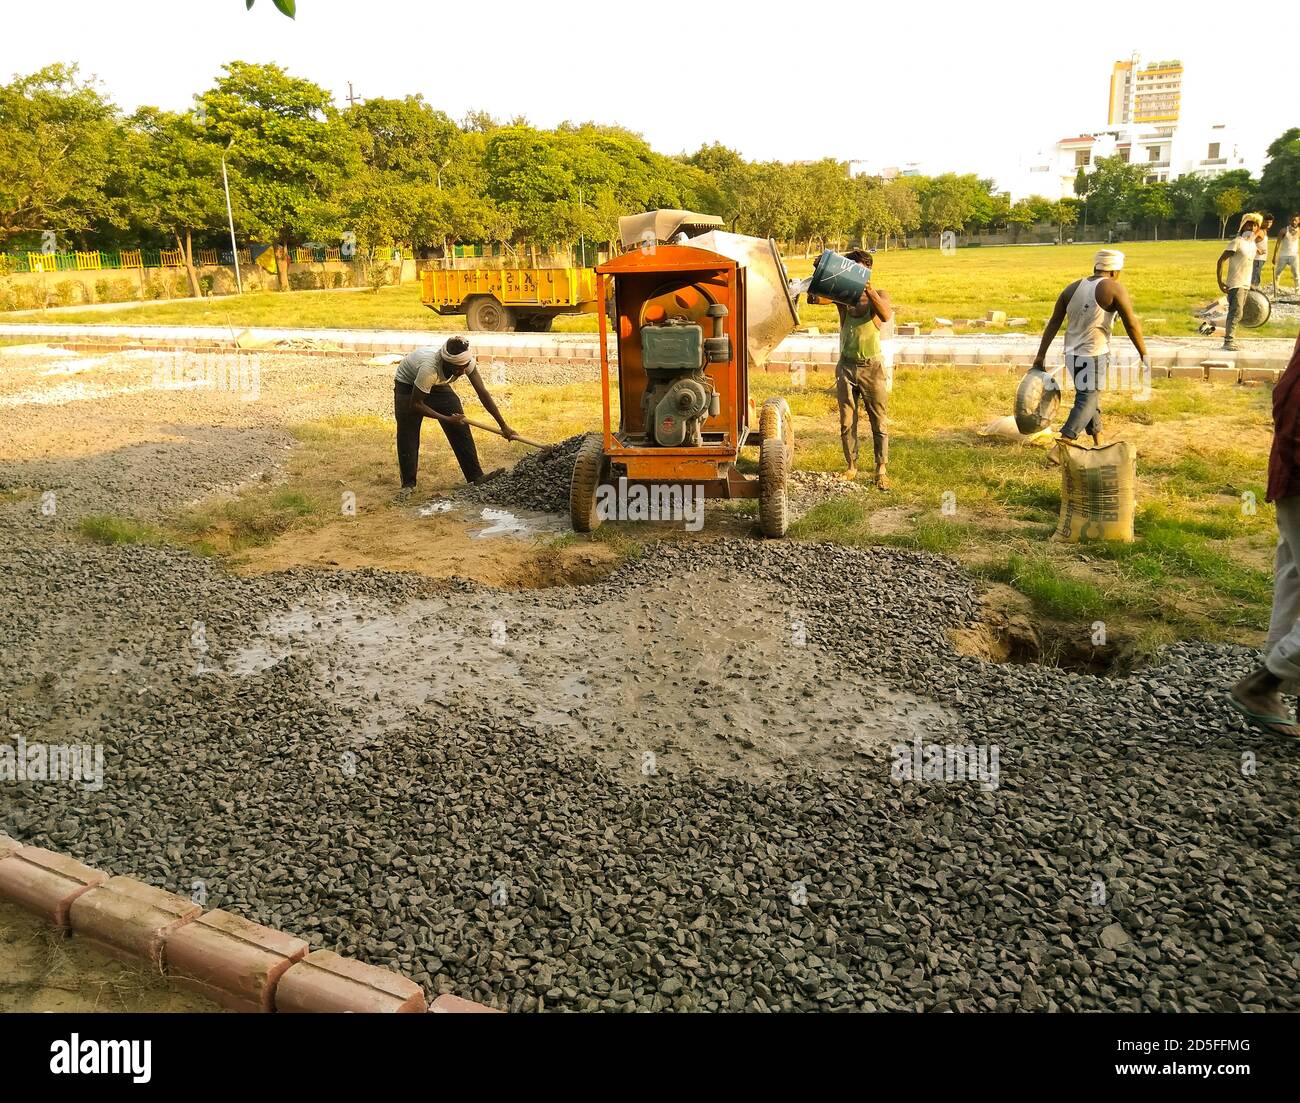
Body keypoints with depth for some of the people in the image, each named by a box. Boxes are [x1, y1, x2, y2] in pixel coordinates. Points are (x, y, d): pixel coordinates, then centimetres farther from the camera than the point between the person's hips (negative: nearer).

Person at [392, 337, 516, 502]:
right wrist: (447, 419, -31)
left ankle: (476, 476, -2)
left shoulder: (465, 361, -29)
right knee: (407, 436, -12)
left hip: (437, 384, 5)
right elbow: (415, 404, -32)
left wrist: (503, 426, -27)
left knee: (460, 426, -6)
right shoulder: (430, 368, -43)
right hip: (408, 385, -5)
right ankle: (408, 484, 3)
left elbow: (482, 393, -25)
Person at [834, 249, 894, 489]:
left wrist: (867, 289, -33)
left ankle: (881, 471, 8)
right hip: (847, 365, 2)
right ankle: (851, 467, 20)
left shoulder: (878, 295, 0)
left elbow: (886, 315, -21)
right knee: (847, 422, 7)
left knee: (879, 422, 0)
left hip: (872, 366, -2)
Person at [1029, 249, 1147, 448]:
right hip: (1094, 355, -7)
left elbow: (1053, 323, 5)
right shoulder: (1114, 289, -9)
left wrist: (1040, 356, 6)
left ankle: (1098, 444, 31)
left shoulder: (1072, 288, 7)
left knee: (1091, 397, 20)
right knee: (1087, 402, -2)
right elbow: (1131, 324, -10)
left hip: (1071, 354, 7)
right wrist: (1144, 354, -1)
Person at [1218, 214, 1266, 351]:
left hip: (1246, 285, 8)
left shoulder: (1253, 244, 14)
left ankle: (1230, 340, 14)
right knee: (1236, 313, -15)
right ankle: (1228, 341, -16)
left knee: (1235, 313, 10)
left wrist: (1249, 284, 22)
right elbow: (1221, 260, -14)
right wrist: (1220, 281, -20)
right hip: (1235, 284, -8)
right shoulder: (1237, 242, -10)